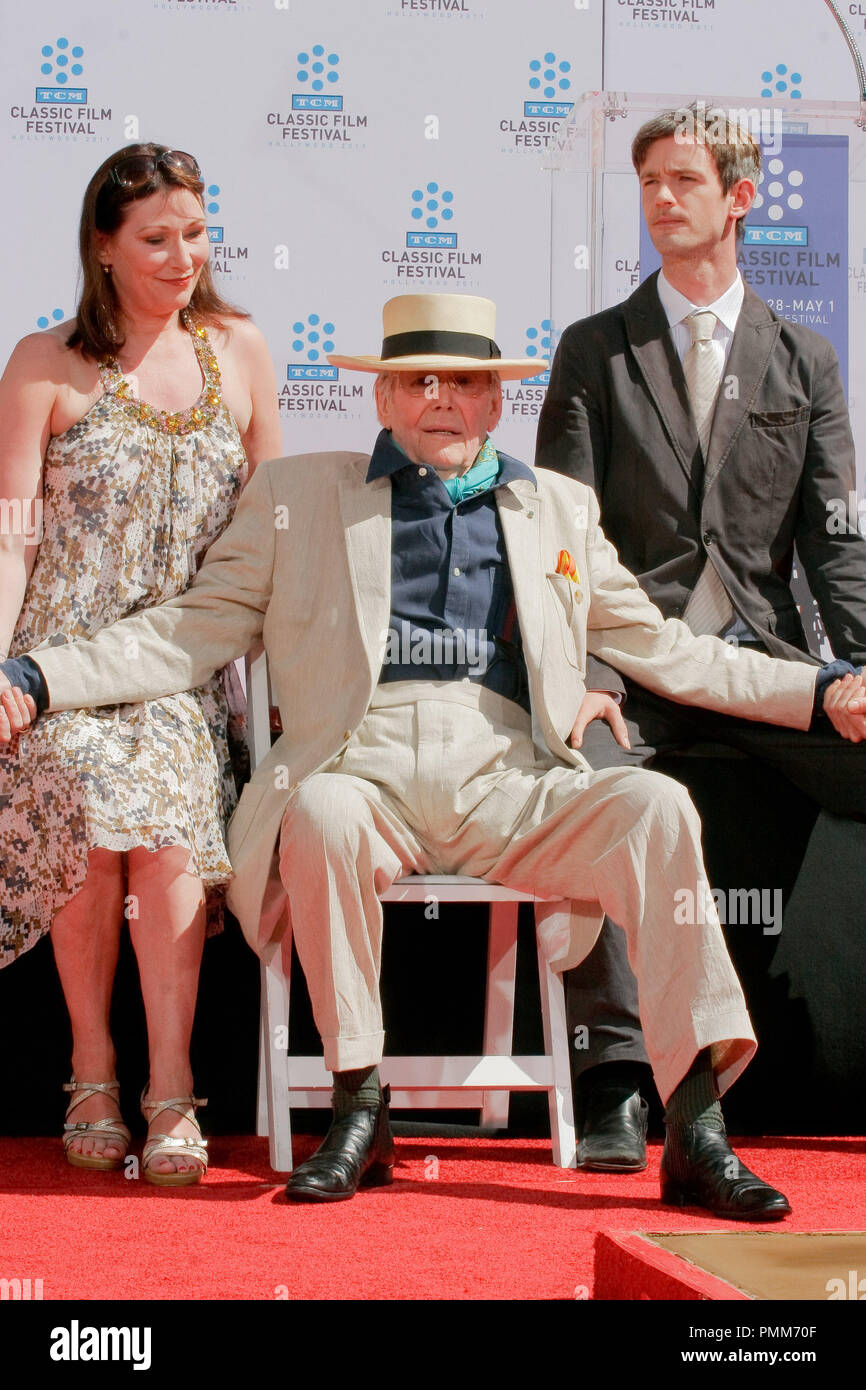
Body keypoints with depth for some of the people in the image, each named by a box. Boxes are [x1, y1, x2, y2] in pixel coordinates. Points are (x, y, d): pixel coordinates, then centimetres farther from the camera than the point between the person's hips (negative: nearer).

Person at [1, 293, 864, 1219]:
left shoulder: (557, 508, 23)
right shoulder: (299, 494, 18)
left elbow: (662, 647, 26)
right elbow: (196, 630, 15)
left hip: (507, 782, 2)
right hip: (365, 775, -2)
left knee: (657, 805, -26)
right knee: (324, 810, -37)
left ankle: (695, 1130, -27)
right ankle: (358, 1111, -24)